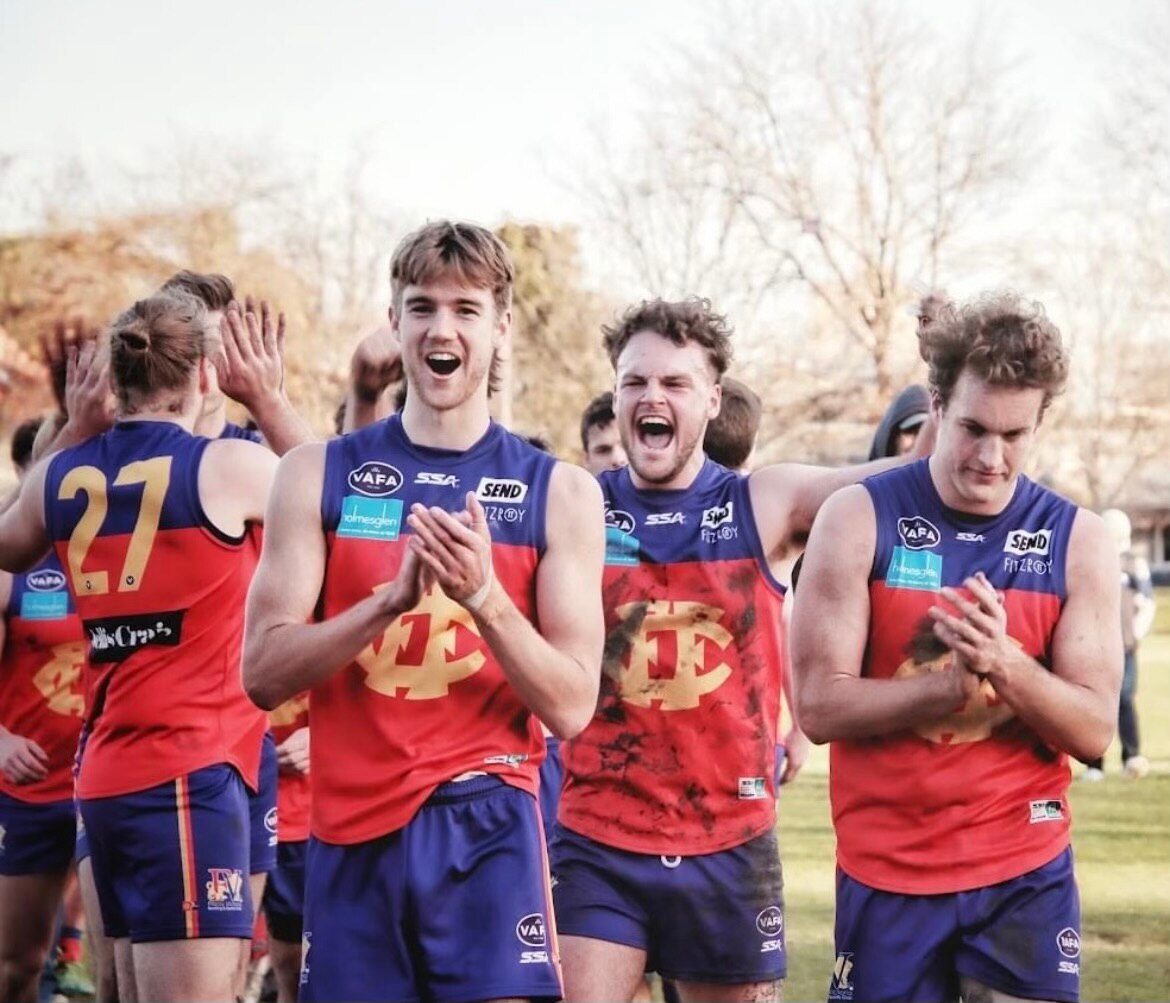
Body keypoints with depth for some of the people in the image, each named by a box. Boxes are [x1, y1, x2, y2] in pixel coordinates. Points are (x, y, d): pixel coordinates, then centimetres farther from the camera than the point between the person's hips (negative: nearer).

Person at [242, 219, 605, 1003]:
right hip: (352, 828, 2)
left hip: (487, 825, -1)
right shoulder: (319, 474, 5)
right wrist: (393, 597, -16)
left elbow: (571, 706, -2)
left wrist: (484, 597, -17)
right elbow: (263, 672, -2)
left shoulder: (559, 492, 3)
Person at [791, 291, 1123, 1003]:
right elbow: (820, 706, -10)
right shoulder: (859, 520, -6)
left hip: (1027, 874, 1)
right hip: (886, 873, -1)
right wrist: (956, 683, -23)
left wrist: (1005, 664, -23)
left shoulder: (1079, 541, -1)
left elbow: (1095, 730, -5)